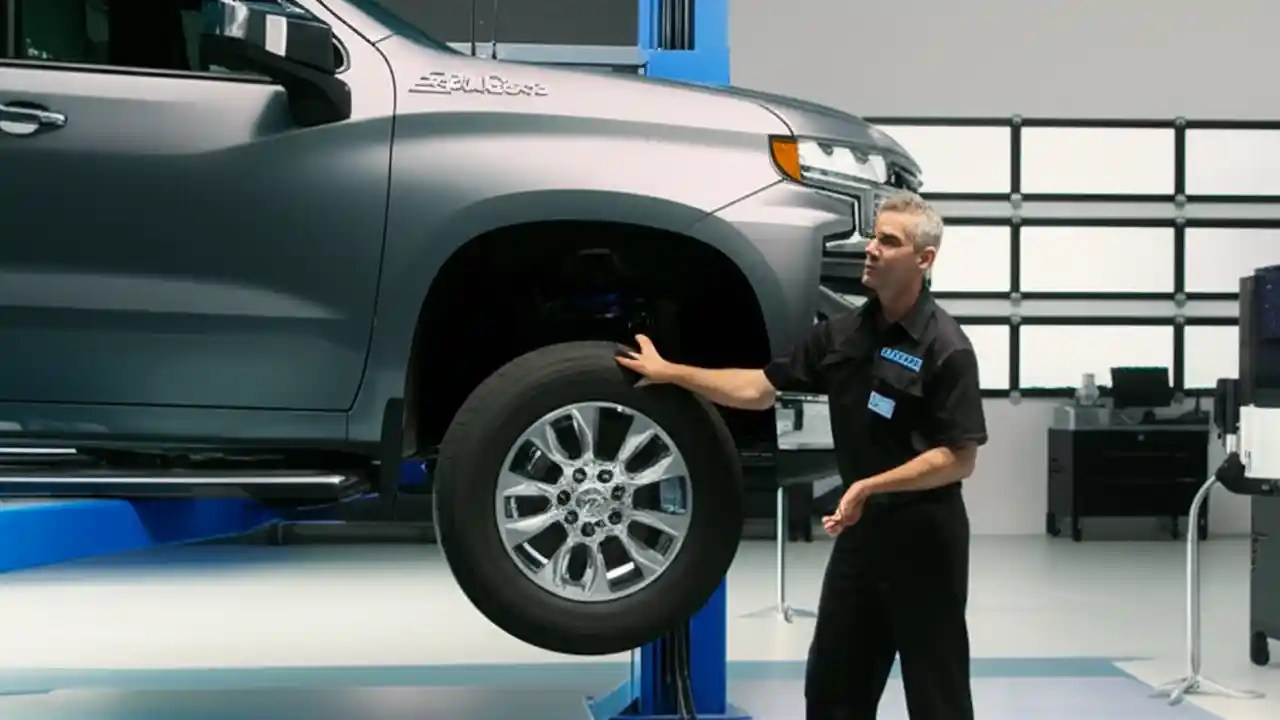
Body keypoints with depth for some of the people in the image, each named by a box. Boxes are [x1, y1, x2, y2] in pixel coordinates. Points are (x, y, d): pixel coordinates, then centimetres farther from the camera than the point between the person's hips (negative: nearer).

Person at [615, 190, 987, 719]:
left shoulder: (945, 346, -15)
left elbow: (960, 458, -17)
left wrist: (870, 486, -25)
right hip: (861, 528, 7)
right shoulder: (843, 333, 6)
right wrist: (668, 372, 8)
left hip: (922, 534, -7)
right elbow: (760, 389, 9)